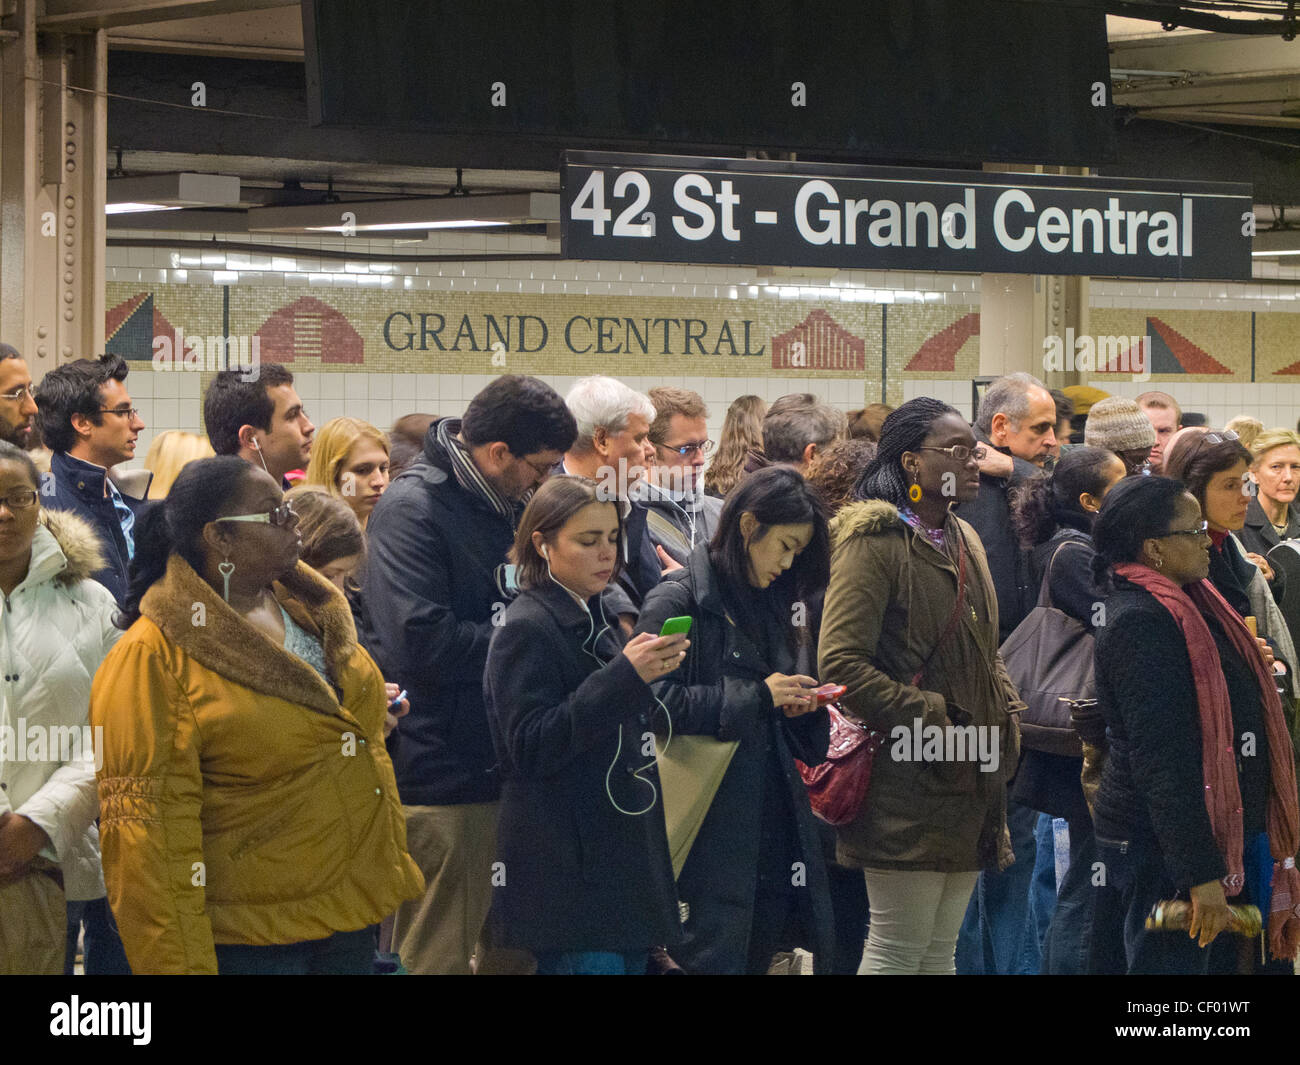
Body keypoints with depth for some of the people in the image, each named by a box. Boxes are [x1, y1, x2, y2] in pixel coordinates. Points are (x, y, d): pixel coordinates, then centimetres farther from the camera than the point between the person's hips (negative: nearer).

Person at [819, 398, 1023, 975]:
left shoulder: (964, 541, 16)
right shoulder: (874, 541, -10)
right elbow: (840, 662, -18)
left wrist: (1006, 712, 8)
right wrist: (930, 721, -18)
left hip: (968, 775, 8)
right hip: (907, 775, -8)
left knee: (941, 949, 12)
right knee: (897, 949, -5)